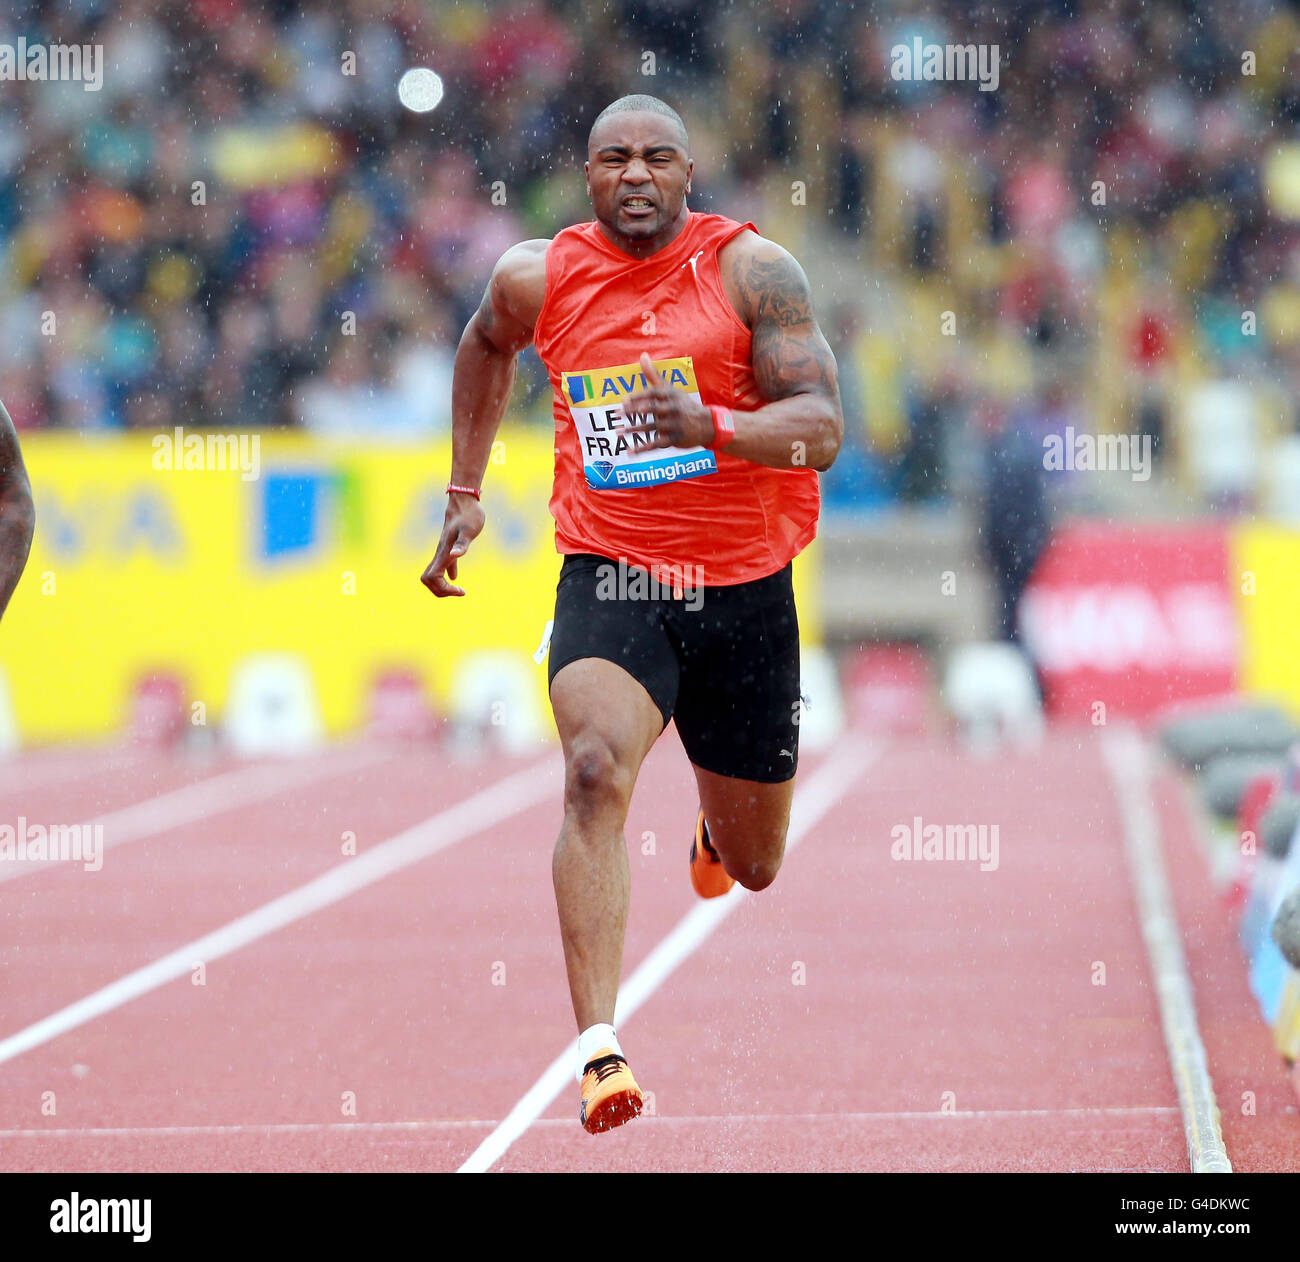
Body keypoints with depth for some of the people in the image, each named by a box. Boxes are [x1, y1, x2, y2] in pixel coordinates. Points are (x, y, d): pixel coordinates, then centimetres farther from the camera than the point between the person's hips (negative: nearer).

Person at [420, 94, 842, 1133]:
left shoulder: (751, 270, -9)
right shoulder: (540, 278, 0)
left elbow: (822, 429, -15)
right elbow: (488, 345, 24)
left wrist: (711, 425, -32)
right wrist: (465, 492, 22)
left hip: (744, 588, 0)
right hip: (609, 578, 0)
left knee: (753, 866, 14)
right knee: (596, 772, -30)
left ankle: (719, 822, 55)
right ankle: (598, 1046, -34)